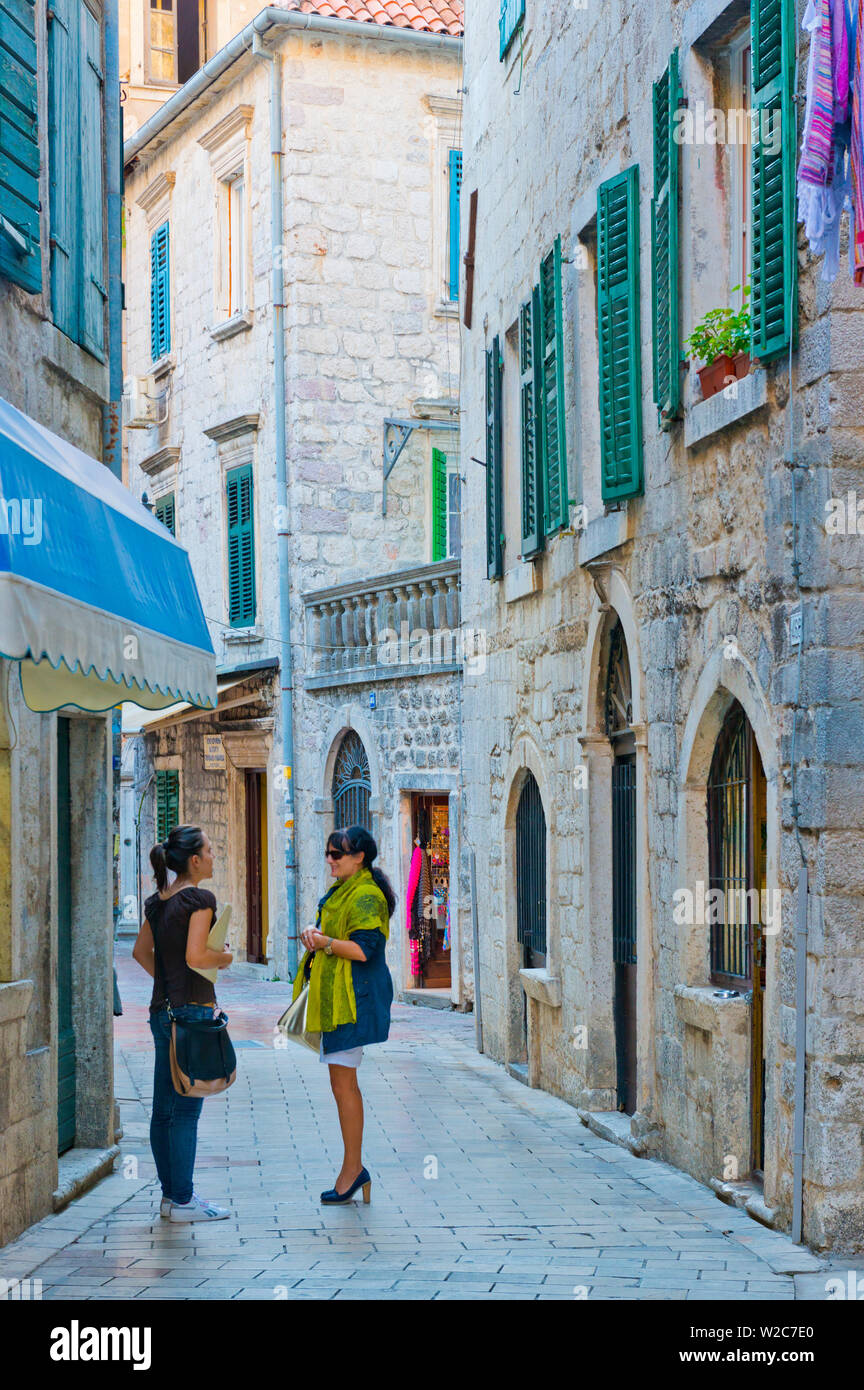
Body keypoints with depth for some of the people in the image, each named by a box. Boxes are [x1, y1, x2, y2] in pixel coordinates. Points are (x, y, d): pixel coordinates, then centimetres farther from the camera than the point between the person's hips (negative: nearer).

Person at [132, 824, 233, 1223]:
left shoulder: (157, 901, 11)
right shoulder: (200, 899, -13)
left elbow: (141, 951, 21)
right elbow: (195, 956, -22)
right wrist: (224, 958, -5)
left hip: (162, 1008, 8)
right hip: (193, 1009, -8)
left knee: (163, 1108, 11)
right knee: (186, 1108, -3)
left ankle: (170, 1195, 19)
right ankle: (182, 1200, 1)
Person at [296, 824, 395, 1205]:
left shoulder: (365, 895, -15)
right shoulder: (340, 892, 18)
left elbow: (364, 949, -23)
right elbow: (335, 936, 27)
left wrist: (323, 942, -15)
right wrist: (316, 933, 5)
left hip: (353, 999, -11)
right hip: (334, 998, 11)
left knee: (343, 1083, -7)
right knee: (343, 1083, 12)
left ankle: (352, 1168, 0)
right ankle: (354, 1169, 16)